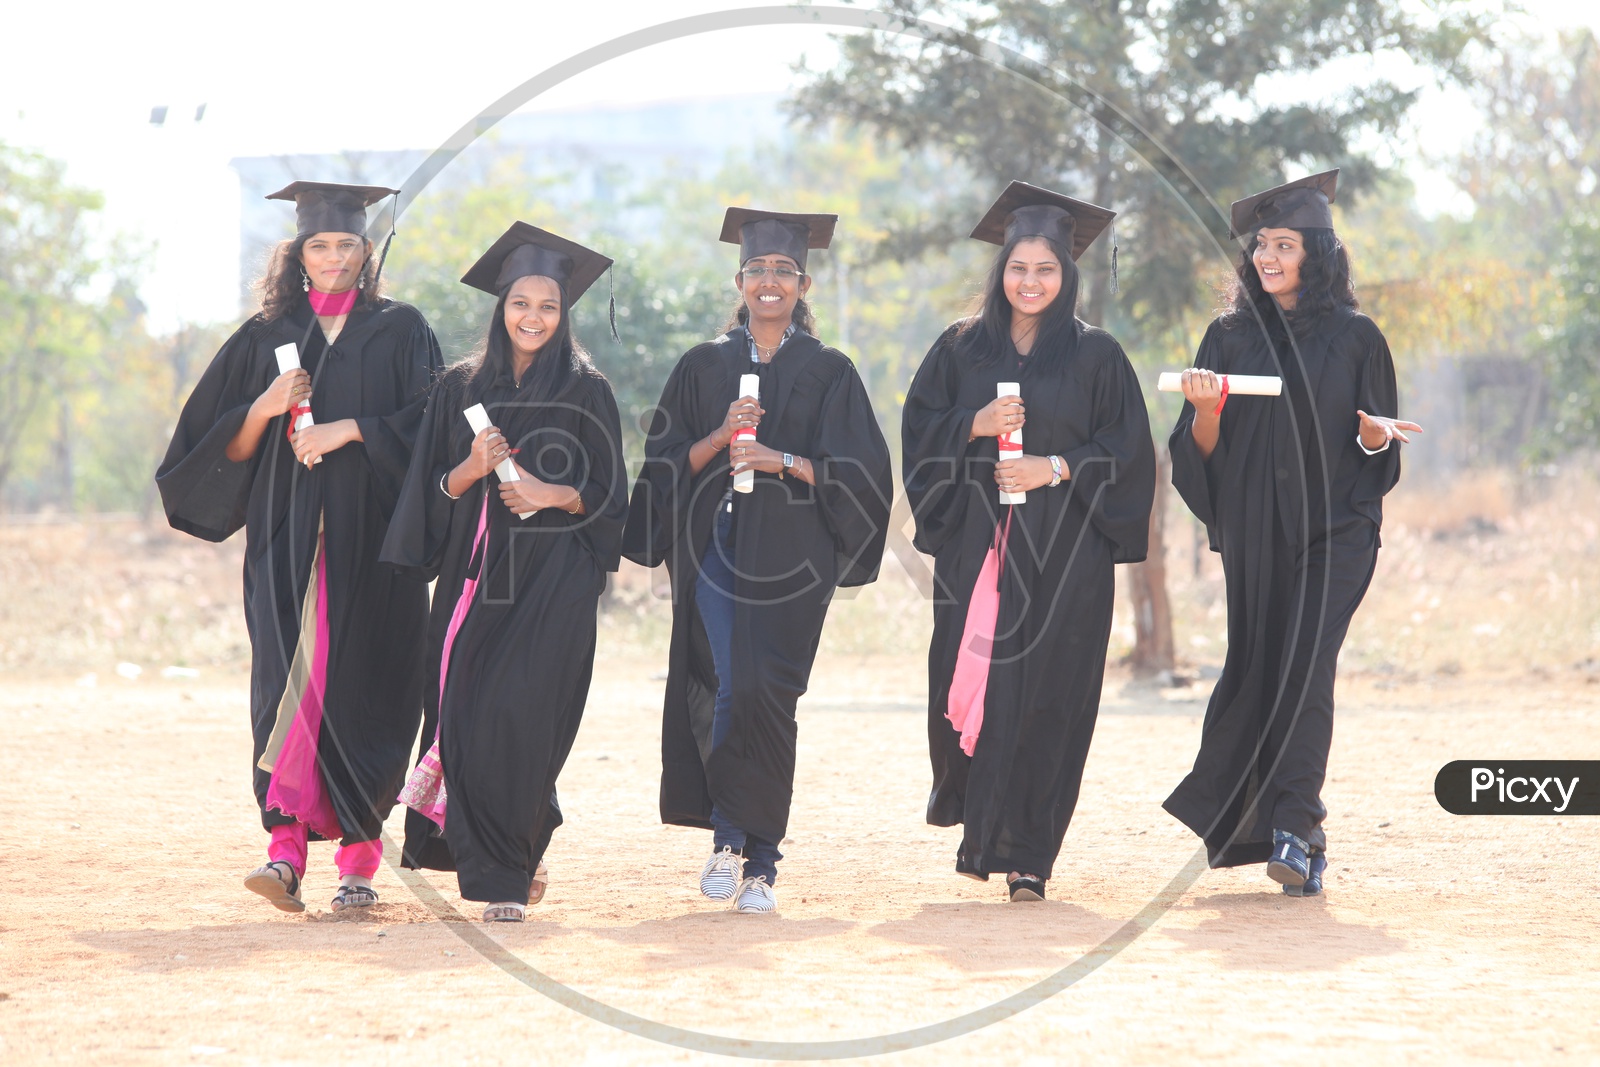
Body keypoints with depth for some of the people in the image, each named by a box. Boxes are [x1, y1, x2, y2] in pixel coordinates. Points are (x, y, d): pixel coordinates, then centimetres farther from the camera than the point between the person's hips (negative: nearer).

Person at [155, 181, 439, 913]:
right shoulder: (267, 336, 12)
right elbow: (223, 449, 10)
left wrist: (350, 428, -14)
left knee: (361, 684, -5)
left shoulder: (400, 332, 8)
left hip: (370, 536, -1)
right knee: (287, 680, -10)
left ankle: (360, 857, 1)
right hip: (287, 536, 1)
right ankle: (287, 845, -16)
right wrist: (265, 408, -9)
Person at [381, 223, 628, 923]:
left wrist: (553, 494, -13)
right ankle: (504, 860, 20)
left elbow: (609, 496, 4)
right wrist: (473, 468, -10)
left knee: (515, 715, -14)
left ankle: (507, 872, -6)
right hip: (474, 573, 3)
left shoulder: (586, 392, 4)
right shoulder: (461, 389, 11)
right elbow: (434, 490, 10)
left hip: (553, 579, -3)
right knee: (464, 718, -1)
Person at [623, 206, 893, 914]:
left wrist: (782, 460, -12)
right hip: (714, 549, 2)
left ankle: (759, 859, -2)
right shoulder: (703, 367, 12)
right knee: (723, 690, -9)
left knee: (760, 695, -9)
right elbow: (667, 463, 8)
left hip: (789, 556, -1)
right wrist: (720, 438, -10)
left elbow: (860, 471, 0)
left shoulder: (828, 372, 7)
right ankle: (729, 836, 7)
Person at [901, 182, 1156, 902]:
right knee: (968, 685, -4)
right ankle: (977, 825, 19)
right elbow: (920, 434, 8)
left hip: (1064, 552, -1)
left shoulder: (1094, 355, 4)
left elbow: (1126, 450, 2)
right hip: (976, 545, 1)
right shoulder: (961, 350, 9)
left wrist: (1057, 469, -12)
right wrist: (977, 426, -10)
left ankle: (1026, 853, 3)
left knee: (1045, 696, -4)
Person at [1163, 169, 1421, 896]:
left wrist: (1376, 432, -15)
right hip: (1252, 530, 3)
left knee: (1304, 667, -15)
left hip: (1331, 529, -3)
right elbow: (1203, 448, 5)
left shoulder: (1354, 338, 4)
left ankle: (1294, 833, -17)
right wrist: (1207, 408, -15)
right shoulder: (1230, 336, 8)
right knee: (1256, 669, 6)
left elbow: (1372, 447, 7)